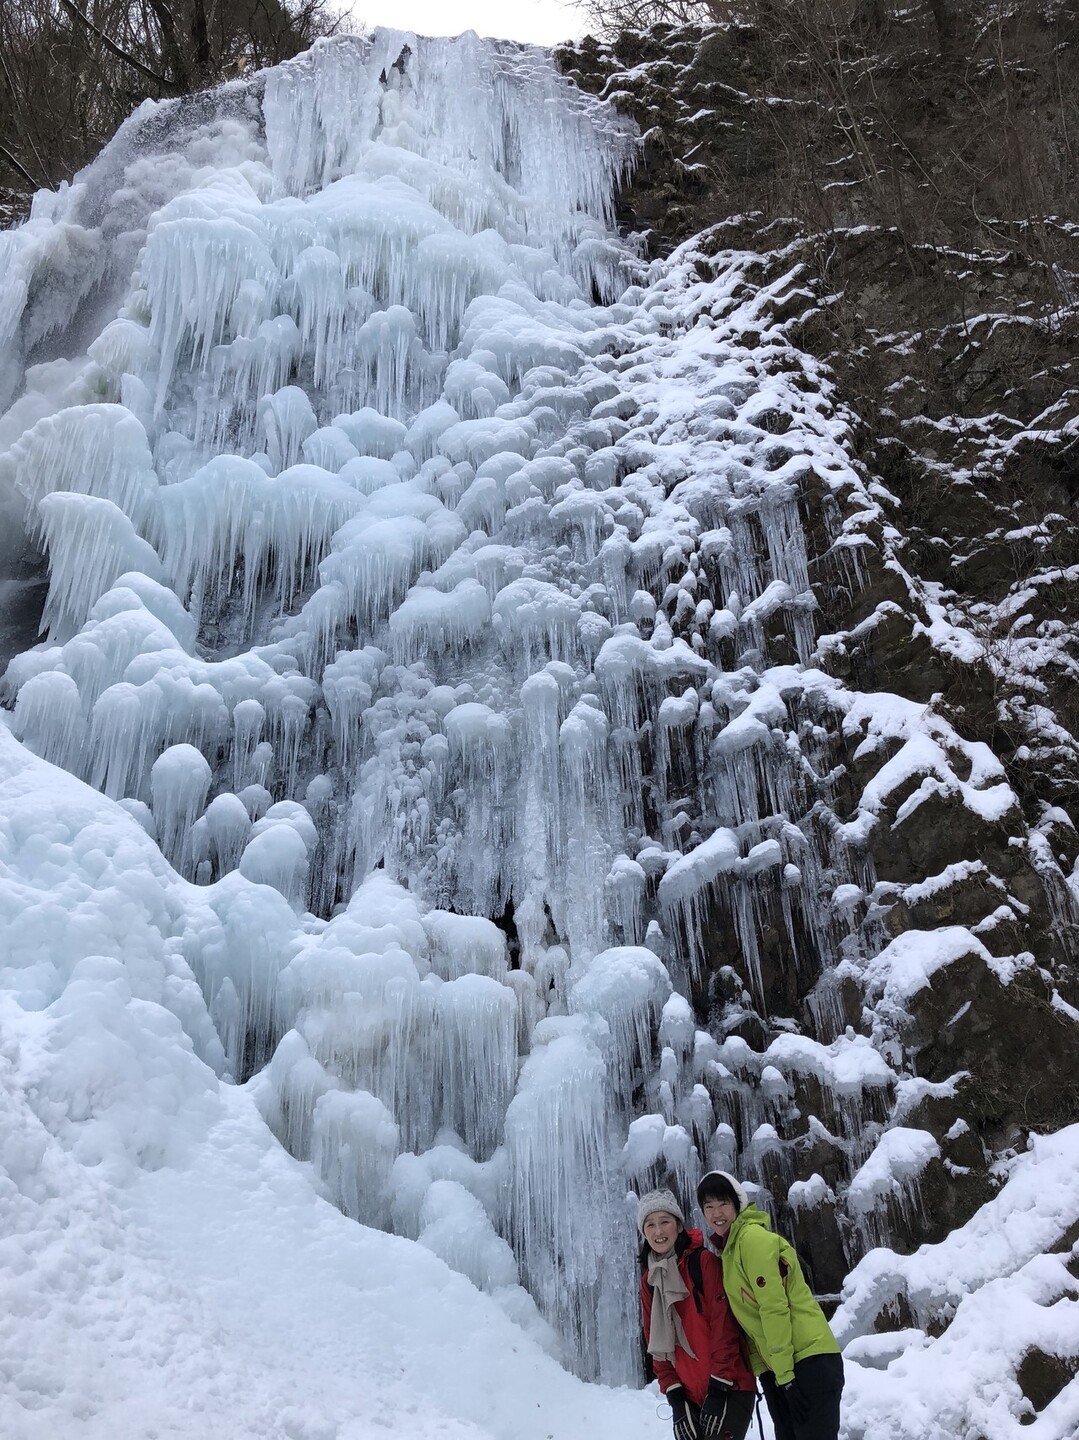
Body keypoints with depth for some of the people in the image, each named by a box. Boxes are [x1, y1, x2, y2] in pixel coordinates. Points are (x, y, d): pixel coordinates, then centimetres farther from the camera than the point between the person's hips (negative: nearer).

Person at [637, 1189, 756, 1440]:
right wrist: (674, 1397, 0)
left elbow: (723, 1324, -11)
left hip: (728, 1389, -5)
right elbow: (655, 1340, 9)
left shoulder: (703, 1261, -6)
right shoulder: (649, 1279, 9)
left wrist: (719, 1388, -14)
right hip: (689, 1396, 5)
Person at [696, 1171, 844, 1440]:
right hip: (773, 1366, 9)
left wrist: (784, 1372, -19)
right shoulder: (727, 1249, 14)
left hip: (809, 1359, -9)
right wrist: (760, 1369, 7)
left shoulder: (753, 1237, -13)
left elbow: (774, 1306, -18)